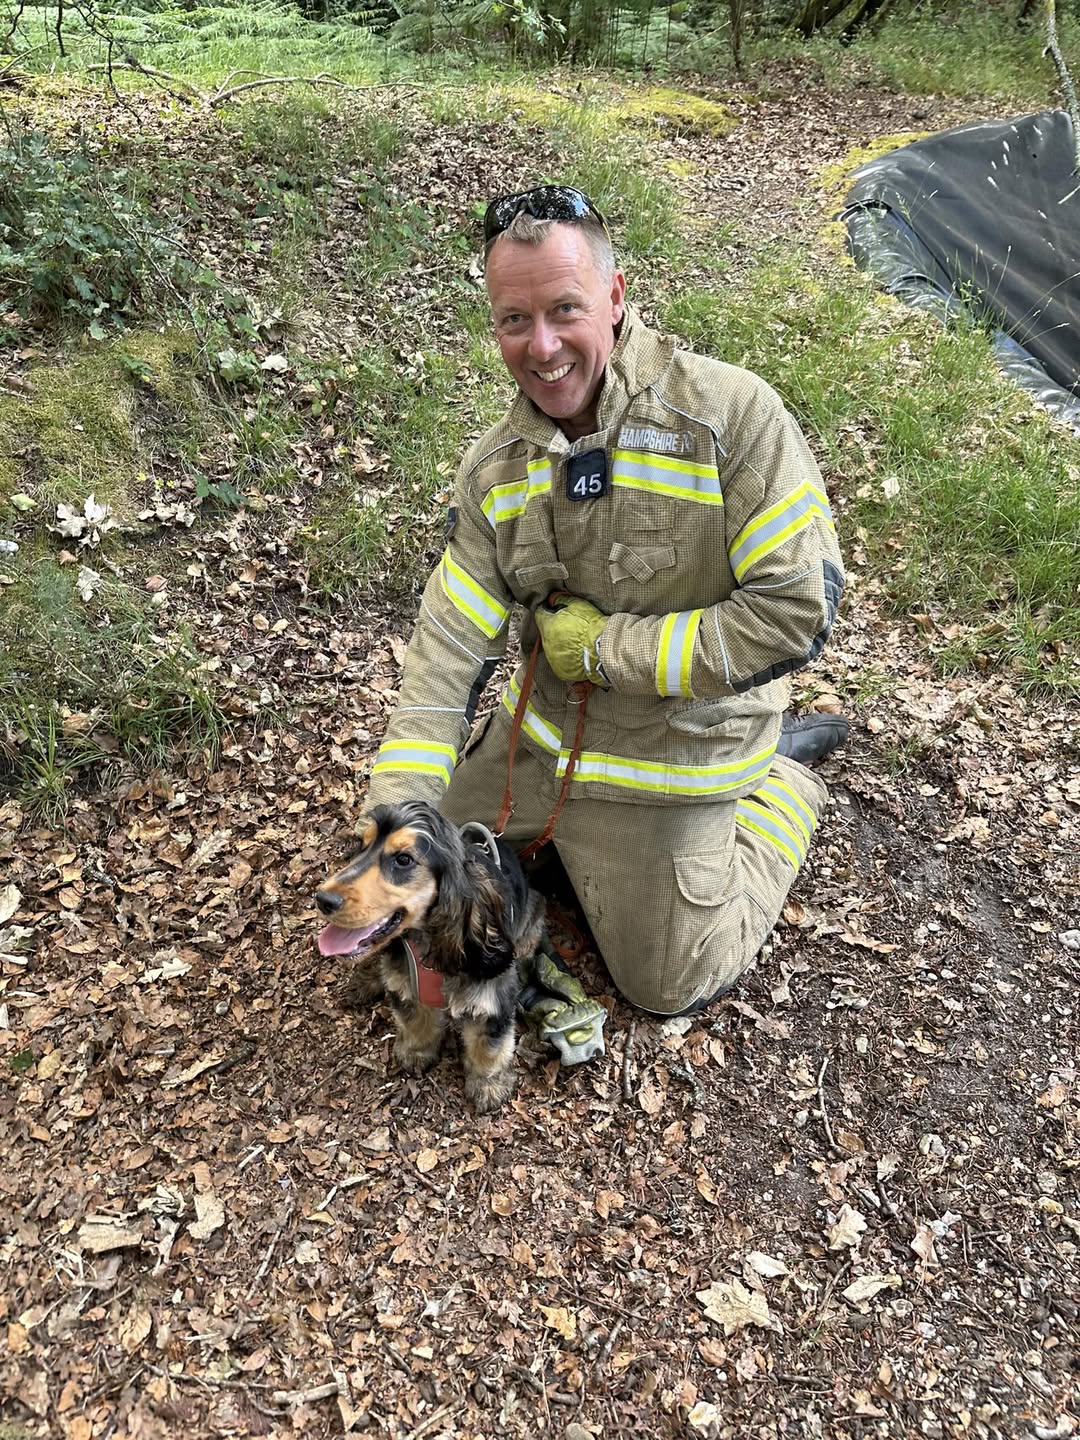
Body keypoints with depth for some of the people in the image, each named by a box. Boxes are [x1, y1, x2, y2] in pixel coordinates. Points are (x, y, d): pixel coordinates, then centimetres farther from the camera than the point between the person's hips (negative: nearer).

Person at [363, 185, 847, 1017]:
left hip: (668, 760, -5)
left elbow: (797, 610, -25)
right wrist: (398, 809, -21)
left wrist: (605, 643, -21)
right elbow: (449, 646, -10)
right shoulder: (495, 469, -7)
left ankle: (786, 788, 30)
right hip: (547, 732, 6)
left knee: (670, 986, 9)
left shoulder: (729, 412, -24)